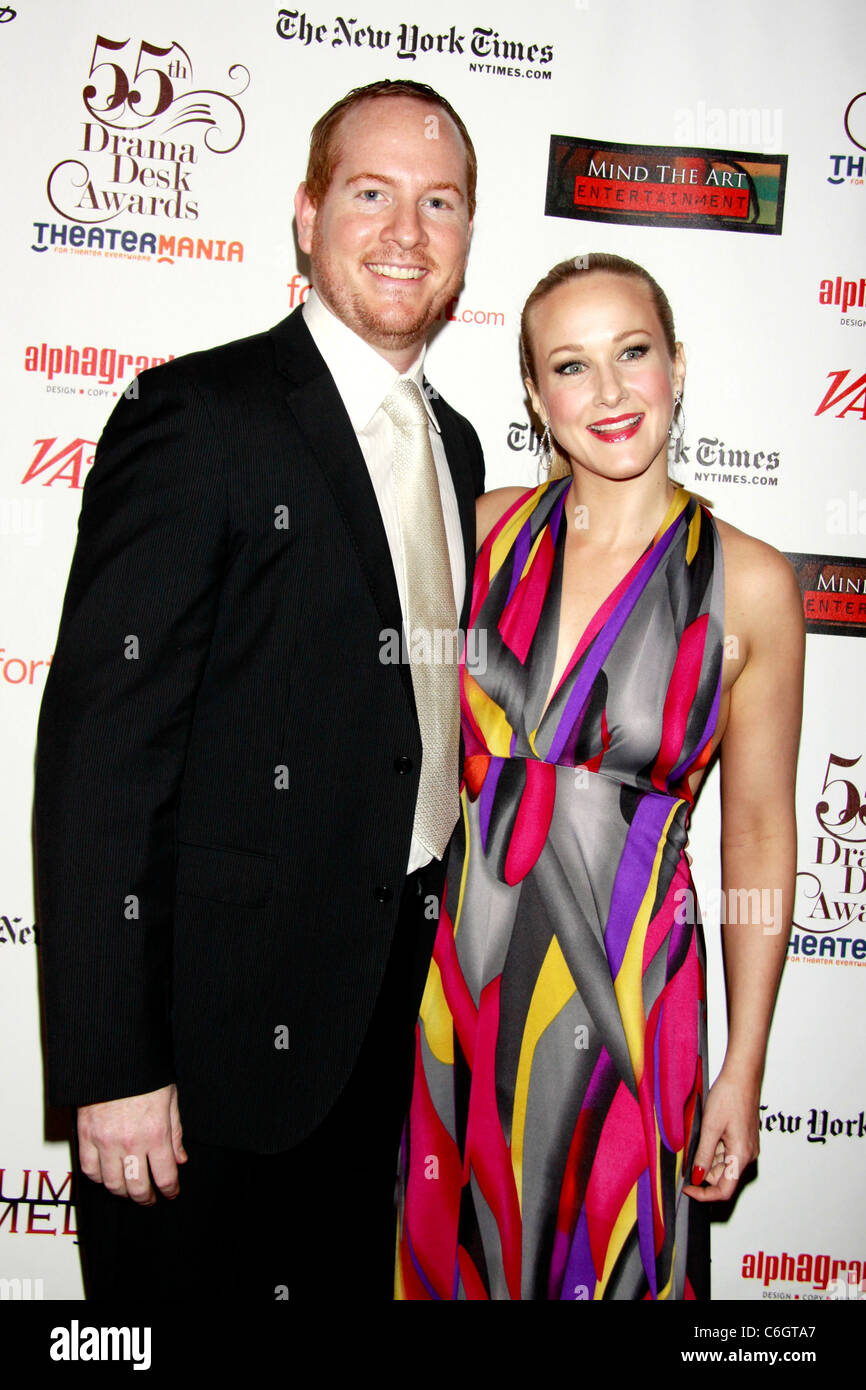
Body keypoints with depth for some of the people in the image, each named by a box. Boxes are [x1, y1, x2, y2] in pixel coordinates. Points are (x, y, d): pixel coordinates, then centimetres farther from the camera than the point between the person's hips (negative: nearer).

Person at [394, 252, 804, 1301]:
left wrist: (743, 1071, -1)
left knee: (603, 1260, 16)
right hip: (456, 977, 3)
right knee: (448, 1249, 20)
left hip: (623, 993, -2)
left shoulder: (749, 583, -8)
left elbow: (759, 833, -3)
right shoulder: (482, 530, -2)